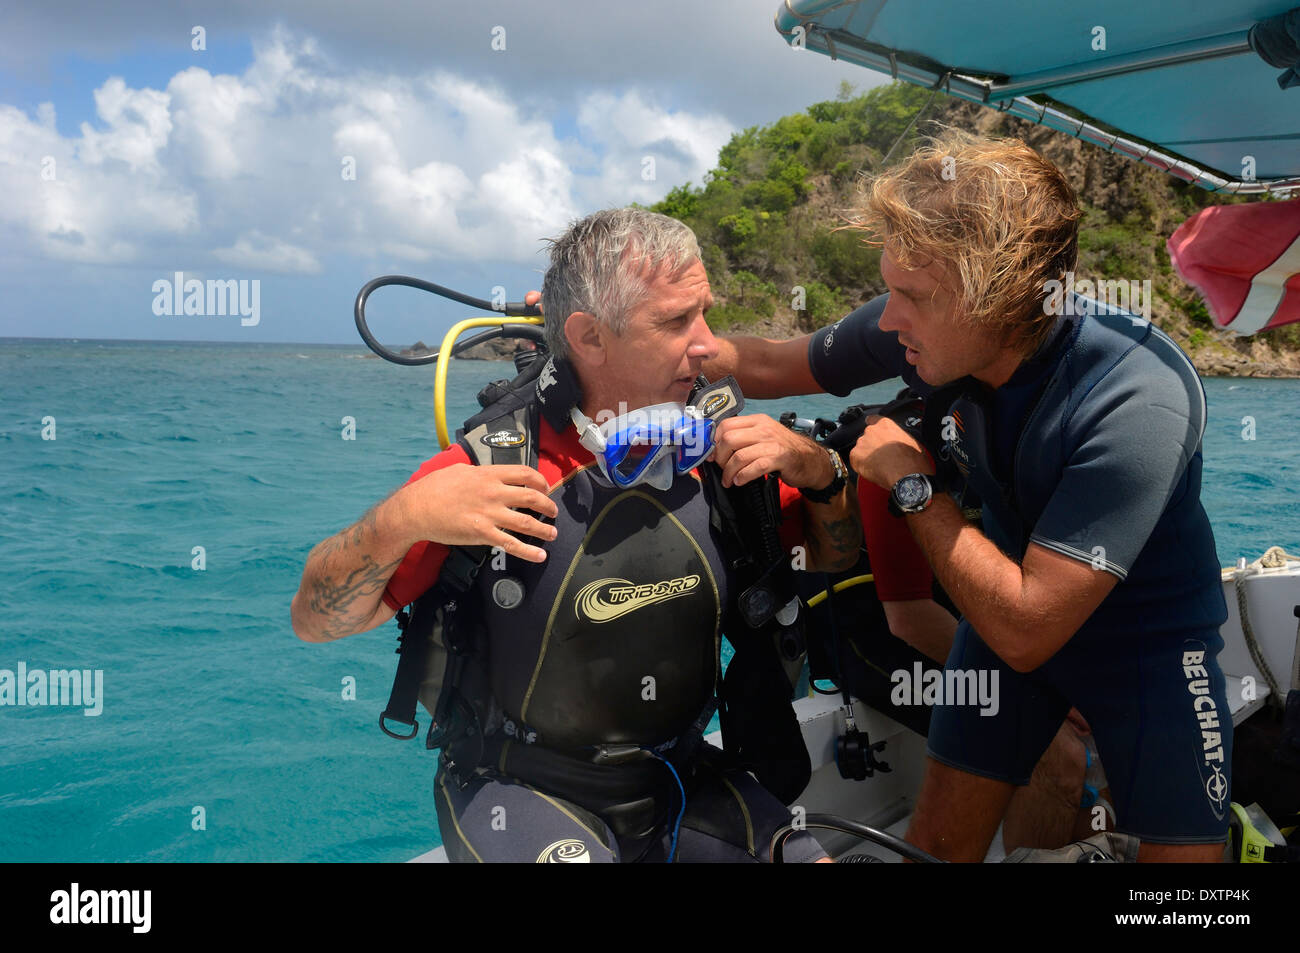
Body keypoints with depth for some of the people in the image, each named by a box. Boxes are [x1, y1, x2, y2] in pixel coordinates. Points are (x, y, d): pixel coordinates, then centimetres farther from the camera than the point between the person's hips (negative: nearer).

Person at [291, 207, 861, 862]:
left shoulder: (716, 457, -5)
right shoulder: (494, 474, -17)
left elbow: (837, 551, 10)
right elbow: (315, 620, -14)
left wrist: (813, 467, -11)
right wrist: (401, 520, -32)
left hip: (680, 782, 4)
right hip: (520, 786, -4)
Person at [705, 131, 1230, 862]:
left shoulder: (1137, 399, -37)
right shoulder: (926, 328, -21)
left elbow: (1024, 631, -35)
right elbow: (773, 366, -2)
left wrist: (913, 485, -29)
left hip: (1149, 634, -3)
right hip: (1014, 599, 4)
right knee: (939, 837, 4)